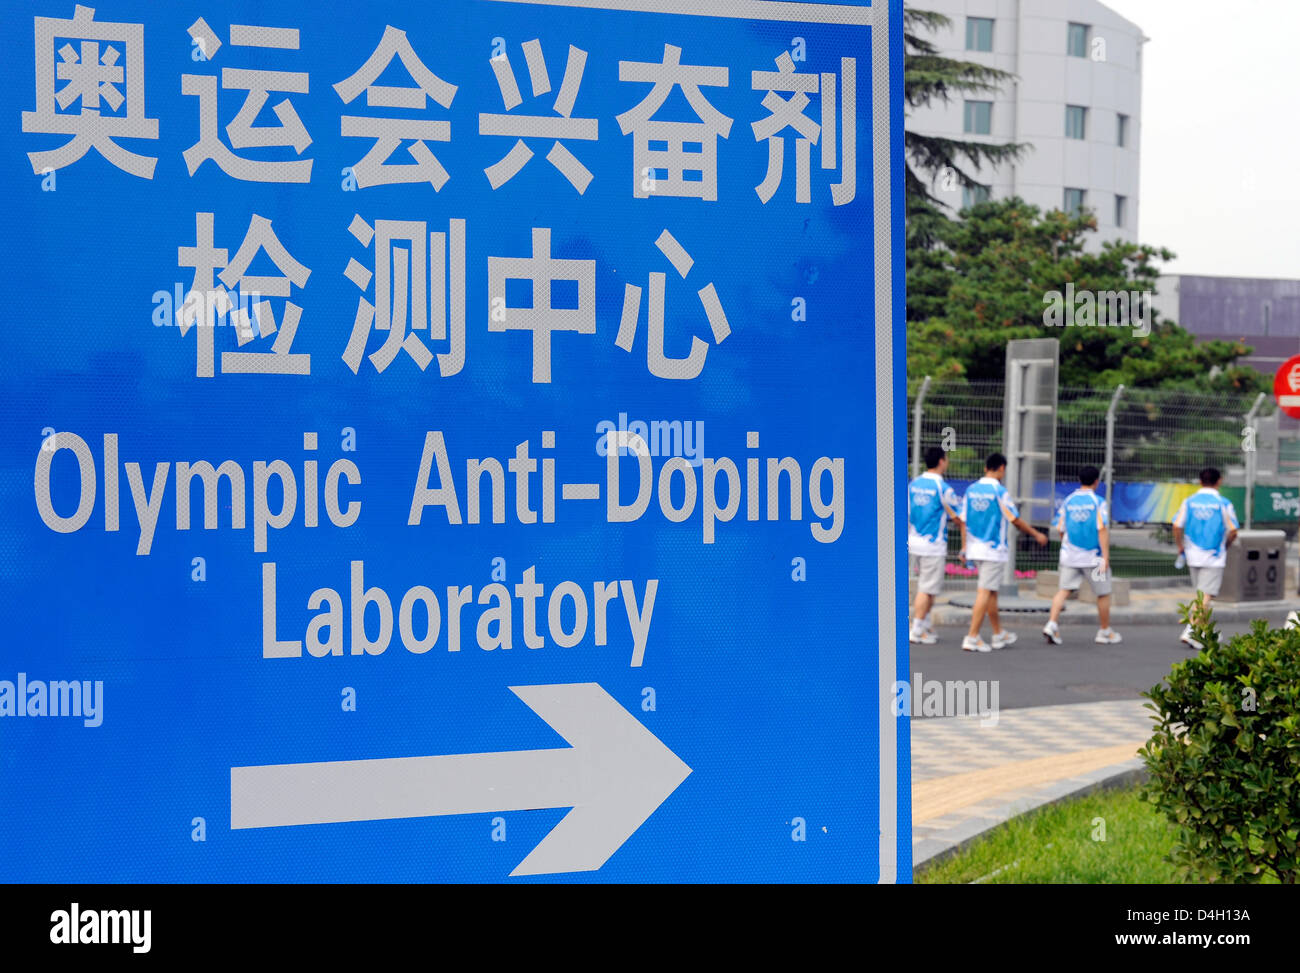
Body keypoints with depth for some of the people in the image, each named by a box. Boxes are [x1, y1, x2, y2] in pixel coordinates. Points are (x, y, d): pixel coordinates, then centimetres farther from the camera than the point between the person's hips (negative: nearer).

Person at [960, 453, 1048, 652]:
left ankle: (999, 635, 27)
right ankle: (972, 638, -8)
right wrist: (1036, 534, 4)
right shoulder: (999, 491, -12)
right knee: (985, 592, -5)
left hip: (975, 546, 7)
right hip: (993, 548, -7)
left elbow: (962, 519, 7)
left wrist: (965, 546, 18)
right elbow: (1015, 520, -10)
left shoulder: (971, 489, 6)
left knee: (992, 591, 17)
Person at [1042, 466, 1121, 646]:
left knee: (1064, 590, 4)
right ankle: (1105, 632, 20)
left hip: (1069, 555, 4)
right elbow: (1102, 530, -14)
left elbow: (1060, 528, 8)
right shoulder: (1098, 502, -9)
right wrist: (1106, 557, -12)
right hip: (1093, 557, -4)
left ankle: (1052, 624, -14)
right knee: (1103, 594, 11)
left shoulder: (1068, 501, 5)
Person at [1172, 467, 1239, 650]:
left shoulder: (1189, 502, 2)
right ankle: (1191, 631, -16)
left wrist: (1180, 546, 10)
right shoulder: (1223, 503, -6)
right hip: (1214, 557, -4)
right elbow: (1233, 530, -8)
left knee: (1201, 596, 17)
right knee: (1206, 596, -5)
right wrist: (1226, 546, 10)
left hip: (1193, 556, 4)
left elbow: (1177, 526, -4)